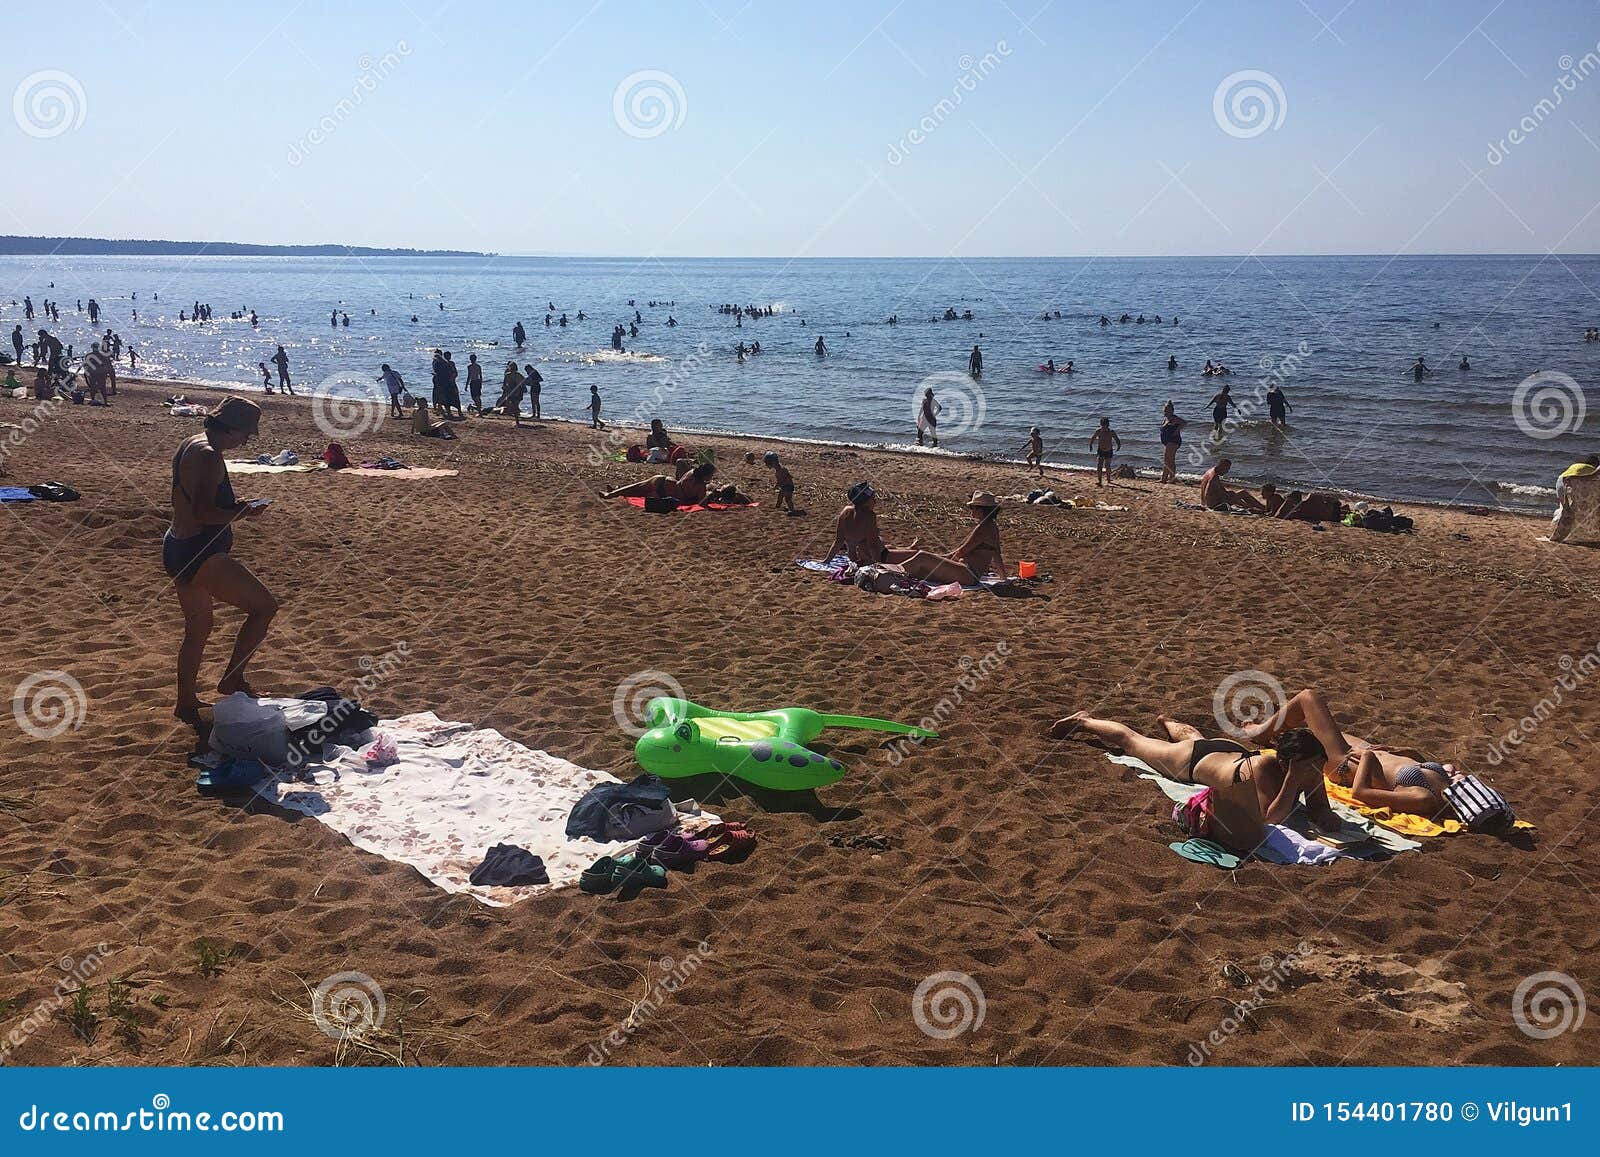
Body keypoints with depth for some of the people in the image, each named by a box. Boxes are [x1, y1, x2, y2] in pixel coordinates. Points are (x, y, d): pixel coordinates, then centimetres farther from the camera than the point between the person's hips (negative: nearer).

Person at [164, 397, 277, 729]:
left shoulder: (188, 446, 12)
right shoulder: (209, 456, -19)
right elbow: (202, 513, -26)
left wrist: (232, 506, 14)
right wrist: (243, 512, -13)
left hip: (177, 550, 11)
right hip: (201, 555, -11)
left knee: (197, 630, 21)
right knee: (265, 606, -2)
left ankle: (186, 703, 31)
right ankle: (232, 679, 4)